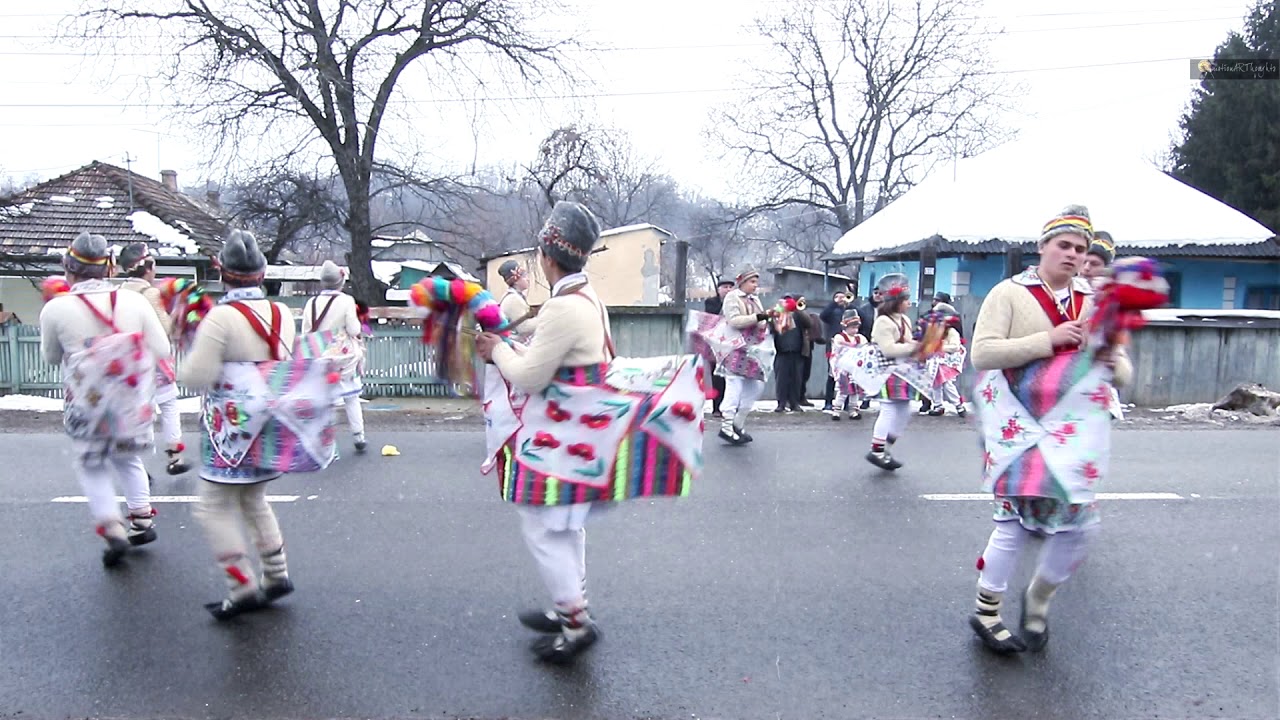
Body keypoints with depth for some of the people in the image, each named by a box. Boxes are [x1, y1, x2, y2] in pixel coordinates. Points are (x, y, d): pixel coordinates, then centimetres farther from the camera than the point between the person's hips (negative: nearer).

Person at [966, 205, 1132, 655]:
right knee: (1017, 516, -5)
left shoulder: (1094, 303, 12)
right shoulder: (1010, 293, -3)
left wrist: (1110, 360, -12)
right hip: (1019, 424, -5)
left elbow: (1122, 374, 13)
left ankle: (1038, 600, 28)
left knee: (1079, 521, 3)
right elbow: (983, 353, -15)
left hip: (1072, 428, 5)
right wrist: (1049, 340, -21)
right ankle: (985, 613, 12)